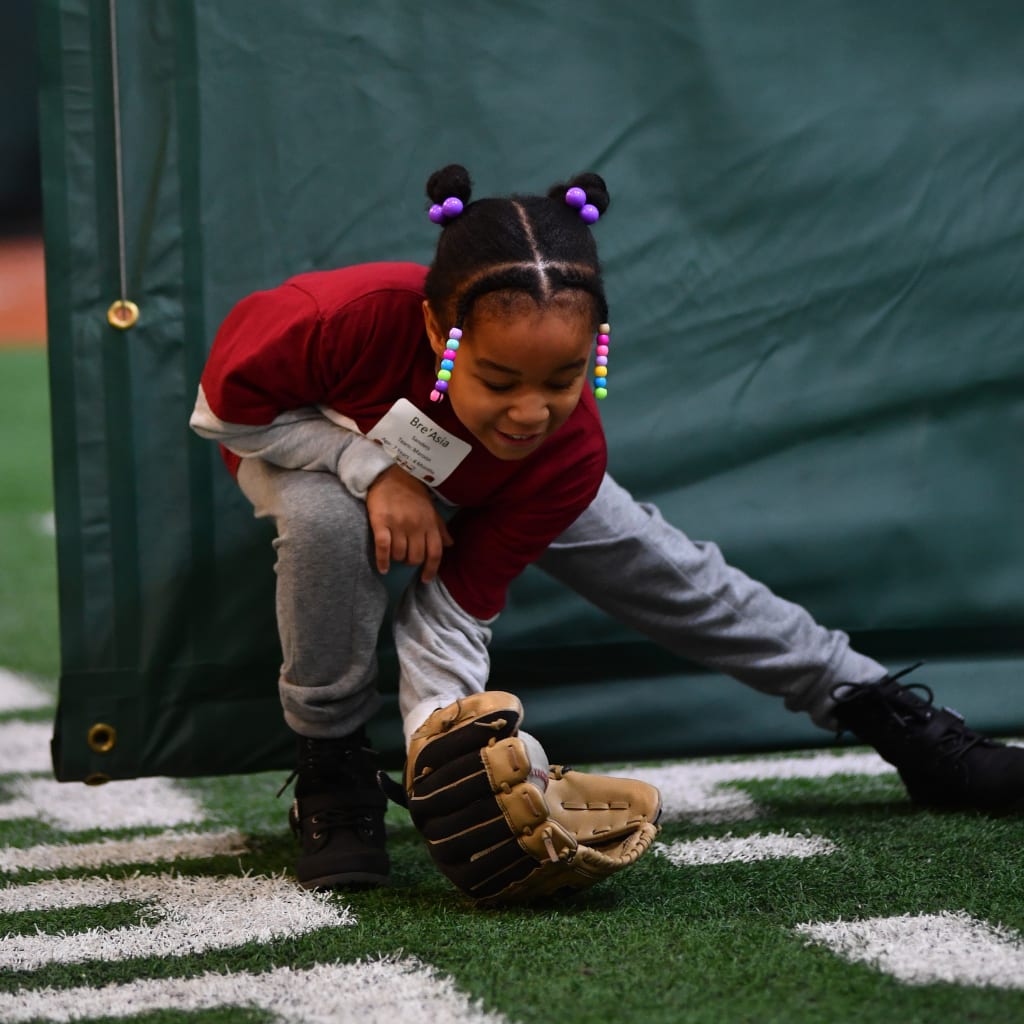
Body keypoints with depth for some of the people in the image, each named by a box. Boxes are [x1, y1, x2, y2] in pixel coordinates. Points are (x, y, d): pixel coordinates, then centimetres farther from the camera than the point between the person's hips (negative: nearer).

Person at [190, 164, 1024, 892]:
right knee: (328, 522, -40)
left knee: (671, 577, 5)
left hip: (480, 490, 3)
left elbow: (456, 611, -28)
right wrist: (374, 469, -39)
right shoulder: (353, 316, -48)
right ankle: (330, 773, -15)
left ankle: (898, 723, 24)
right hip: (304, 442, -2)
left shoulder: (569, 450, -35)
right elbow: (223, 406, -29)